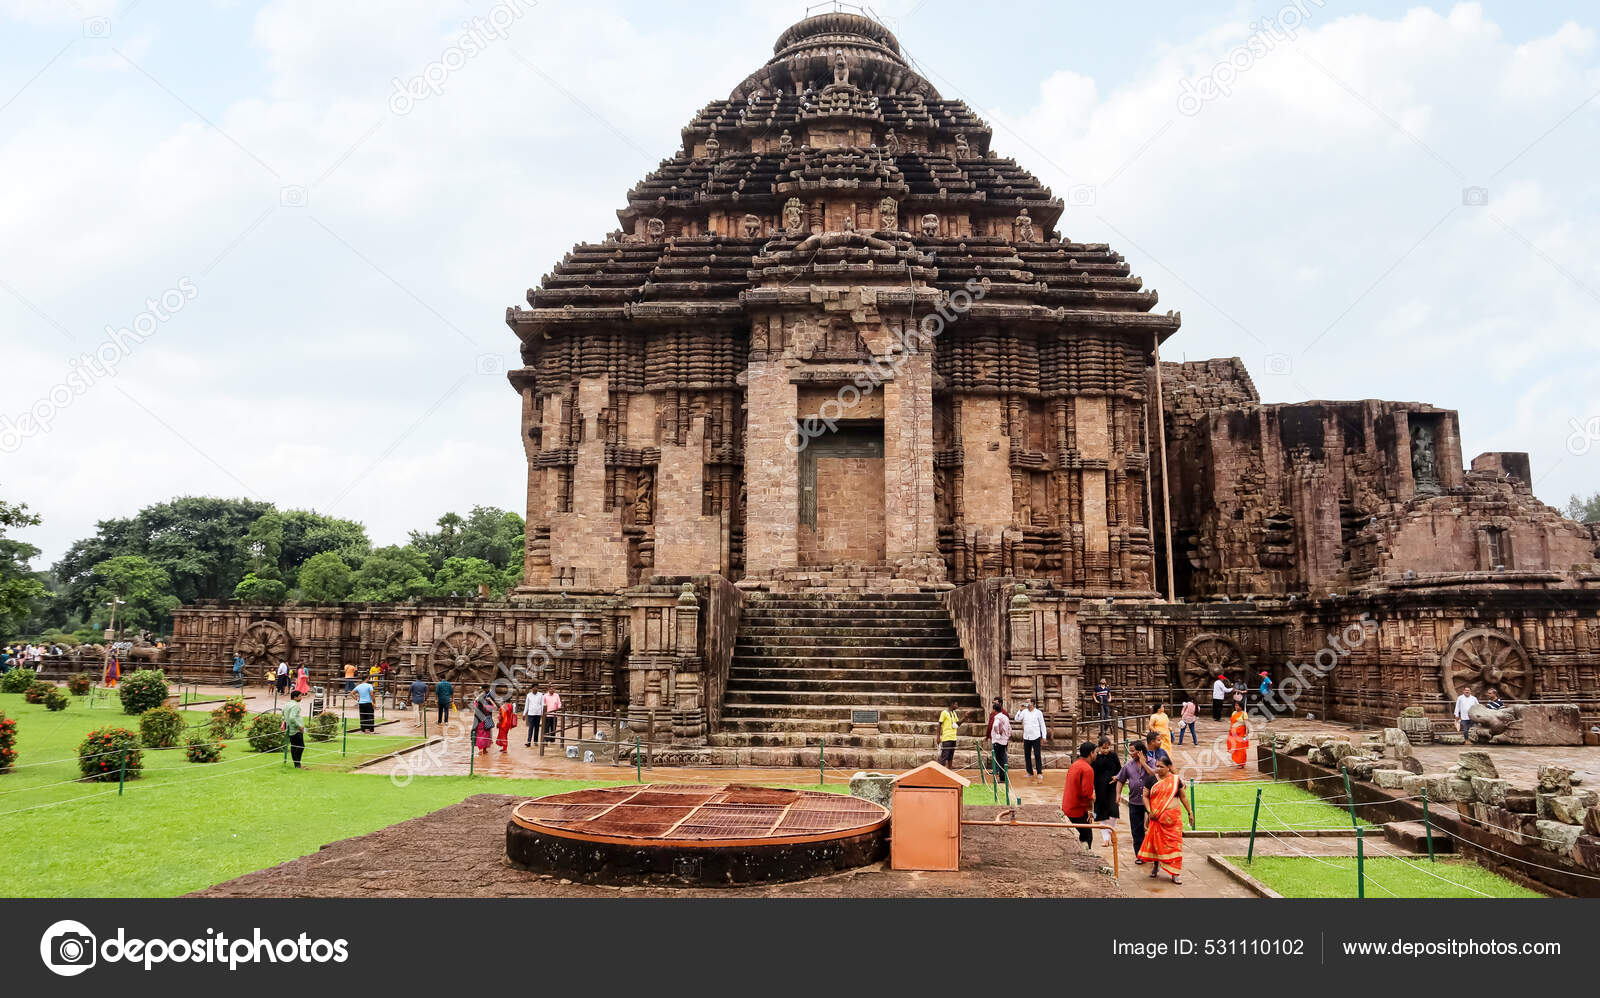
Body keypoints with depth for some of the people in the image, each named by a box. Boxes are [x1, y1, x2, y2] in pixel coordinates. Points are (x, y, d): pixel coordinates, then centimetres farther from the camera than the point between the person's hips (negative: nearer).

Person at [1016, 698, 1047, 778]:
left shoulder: (1038, 712, -1)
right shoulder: (1024, 712, 6)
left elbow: (1042, 725, 2)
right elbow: (1017, 719, -5)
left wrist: (1044, 736, -1)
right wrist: (1020, 710, -15)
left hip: (1036, 737, -4)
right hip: (1026, 737, 4)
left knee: (1037, 755, -3)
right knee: (1027, 755, 7)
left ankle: (1040, 773, 2)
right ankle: (1030, 772, 17)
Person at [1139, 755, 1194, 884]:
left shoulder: (1176, 780, 3)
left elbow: (1183, 797, 11)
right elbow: (1145, 796, 6)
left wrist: (1190, 812, 10)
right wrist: (1149, 811, -7)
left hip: (1173, 818, -1)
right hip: (1156, 818, 1)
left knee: (1174, 843, -4)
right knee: (1155, 841, 4)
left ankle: (1174, 873, 0)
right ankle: (1155, 865, 27)